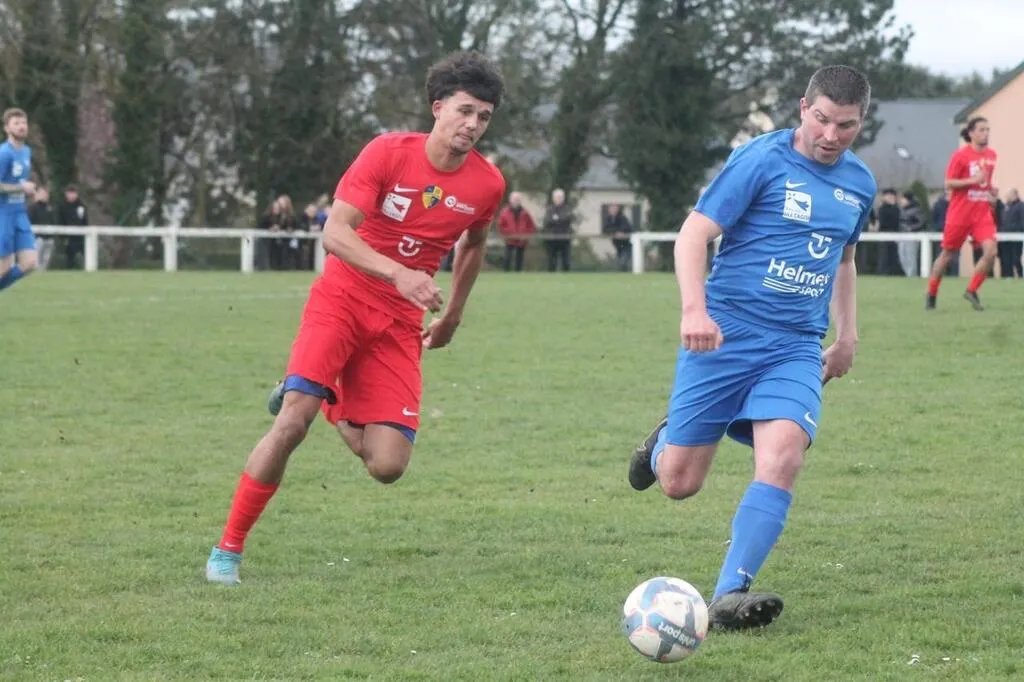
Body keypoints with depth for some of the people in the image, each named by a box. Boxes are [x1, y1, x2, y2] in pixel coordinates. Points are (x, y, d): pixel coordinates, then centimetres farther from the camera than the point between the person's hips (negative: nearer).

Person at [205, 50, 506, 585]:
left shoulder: (487, 184, -2)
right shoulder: (388, 153, -13)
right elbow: (334, 232, -20)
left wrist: (453, 315, 24)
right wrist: (398, 273, -33)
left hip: (398, 324, 3)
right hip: (342, 298, -3)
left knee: (387, 466, -10)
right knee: (293, 420, -22)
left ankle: (333, 410, 24)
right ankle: (227, 550, -8)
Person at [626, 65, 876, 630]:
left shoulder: (859, 183, 11)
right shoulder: (761, 159, -8)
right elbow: (693, 234, -12)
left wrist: (847, 334, 22)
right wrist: (695, 310, -26)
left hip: (797, 350, 4)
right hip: (724, 336, -4)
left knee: (782, 459, -23)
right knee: (678, 482, 0)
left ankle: (728, 596, -21)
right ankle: (665, 440, 38)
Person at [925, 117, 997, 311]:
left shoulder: (991, 155, 8)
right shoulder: (960, 155, -9)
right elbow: (948, 183, -11)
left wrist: (991, 189, 6)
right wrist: (972, 180, -22)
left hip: (982, 213, 4)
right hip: (960, 213, -4)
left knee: (990, 251, -14)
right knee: (947, 254, 5)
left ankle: (972, 291, 3)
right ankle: (931, 294, 23)